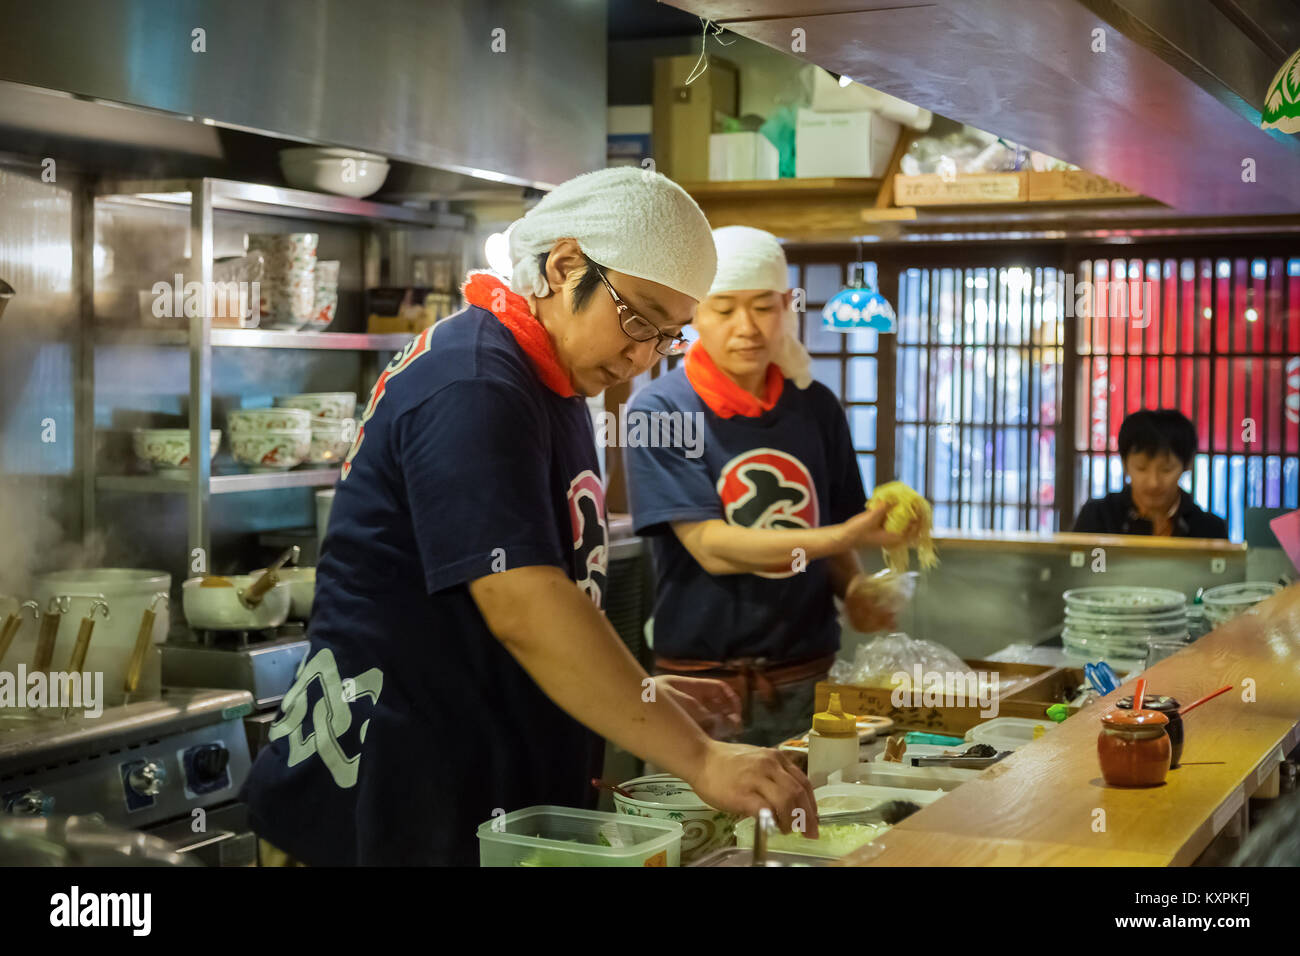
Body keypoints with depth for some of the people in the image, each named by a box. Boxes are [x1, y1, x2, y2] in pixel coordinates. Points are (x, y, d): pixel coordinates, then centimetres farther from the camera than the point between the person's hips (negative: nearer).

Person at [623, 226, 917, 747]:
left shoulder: (816, 407, 7)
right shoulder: (659, 410, -8)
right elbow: (711, 547, -15)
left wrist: (853, 586, -6)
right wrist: (843, 537, -24)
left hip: (806, 678, 4)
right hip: (701, 681, -4)